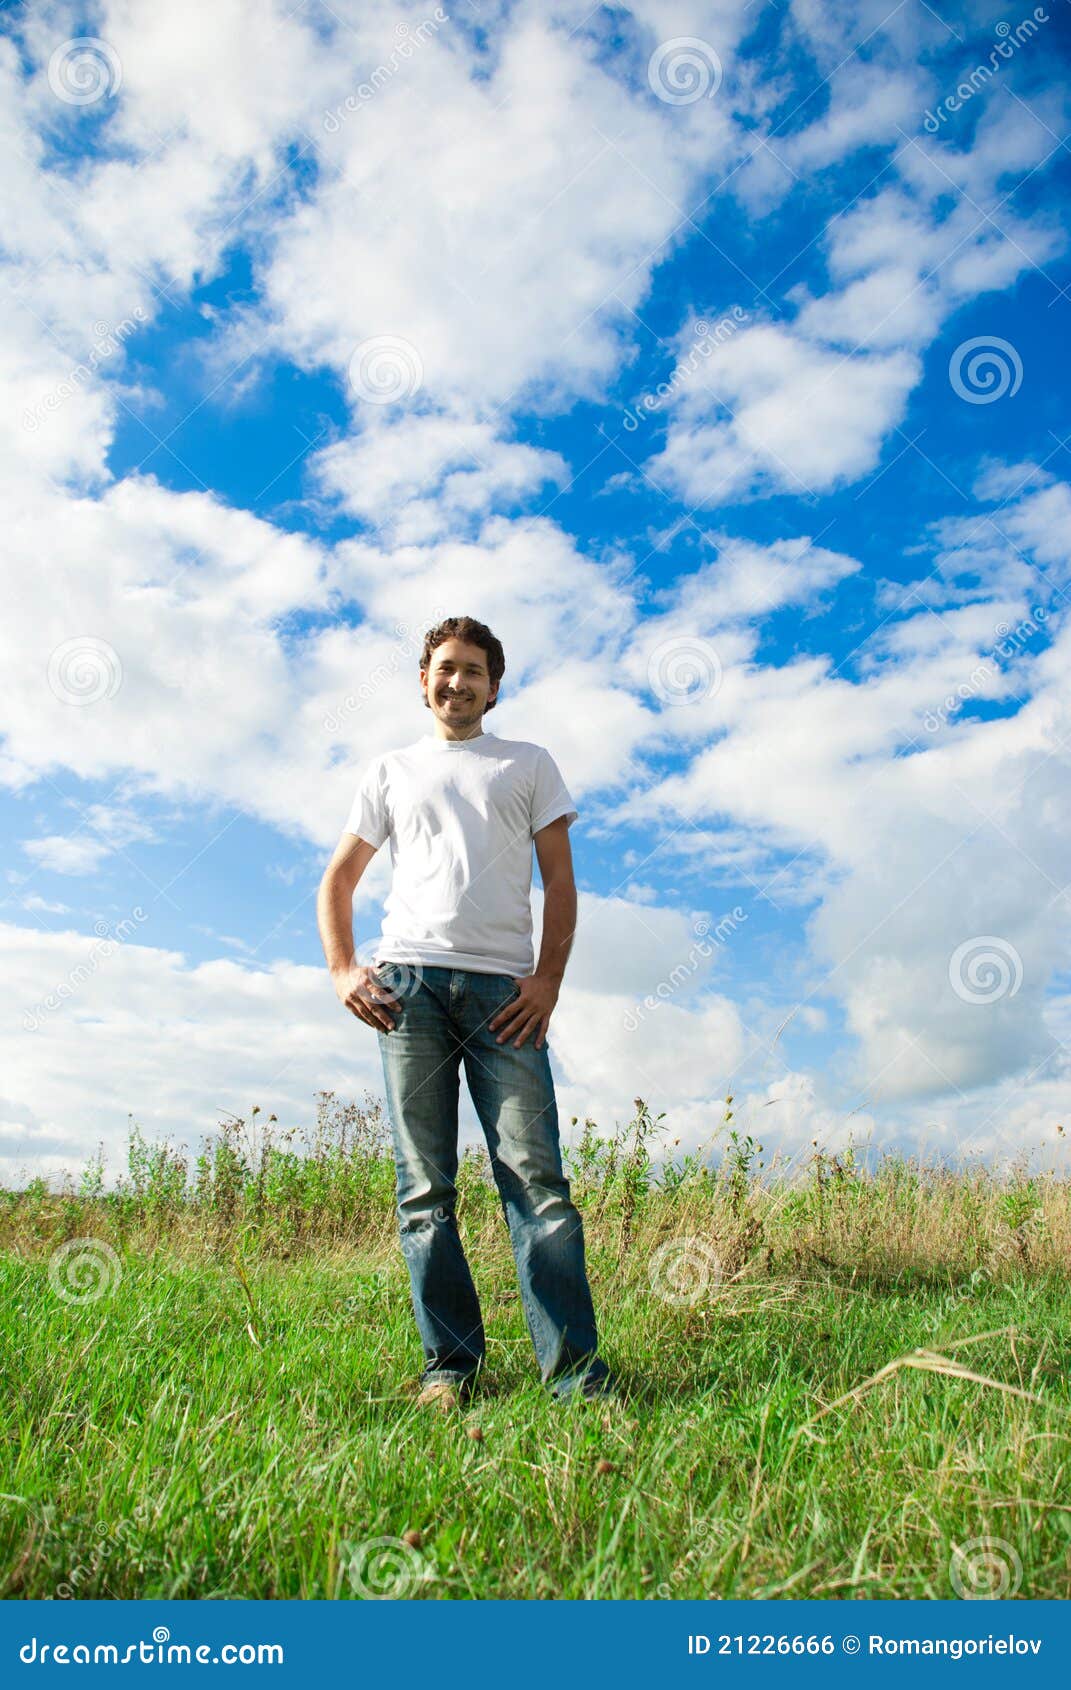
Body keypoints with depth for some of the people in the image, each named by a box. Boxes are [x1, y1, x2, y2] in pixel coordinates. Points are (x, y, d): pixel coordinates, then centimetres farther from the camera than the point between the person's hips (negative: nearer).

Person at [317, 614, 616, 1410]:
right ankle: (449, 1366, 9)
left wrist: (549, 978, -3)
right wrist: (343, 969, 4)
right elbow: (338, 878, 21)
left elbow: (560, 880, 10)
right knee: (425, 1188, 0)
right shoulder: (390, 770, 22)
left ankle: (576, 1371, -4)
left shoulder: (529, 764, 18)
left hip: (503, 987, -1)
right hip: (407, 983, 2)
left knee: (537, 1179, -7)